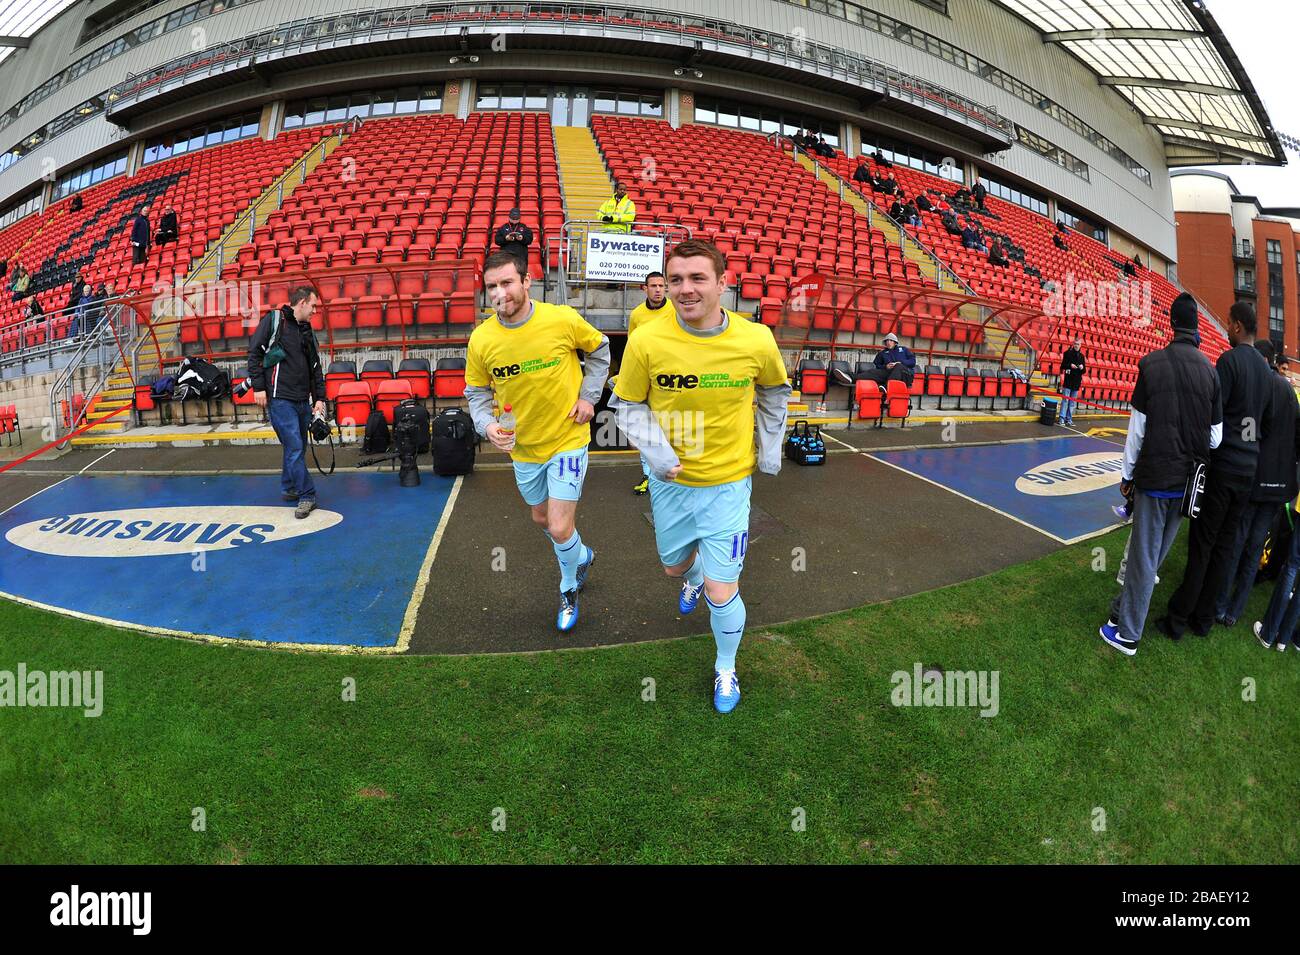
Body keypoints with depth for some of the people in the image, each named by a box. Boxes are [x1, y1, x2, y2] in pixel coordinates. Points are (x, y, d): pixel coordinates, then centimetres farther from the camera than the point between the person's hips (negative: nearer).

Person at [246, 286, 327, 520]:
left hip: (302, 400, 7)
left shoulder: (307, 331, 17)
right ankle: (307, 496, -4)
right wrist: (258, 386, -11)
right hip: (280, 398, -7)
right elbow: (254, 352, -6)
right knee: (295, 447, -9)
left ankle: (288, 488, 30)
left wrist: (319, 398, 11)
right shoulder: (274, 319, -2)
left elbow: (315, 367, 19)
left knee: (297, 447, 14)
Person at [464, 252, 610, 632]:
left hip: (567, 439, -4)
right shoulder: (481, 339, -13)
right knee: (542, 519, 23)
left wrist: (588, 396, -6)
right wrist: (487, 425, -20)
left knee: (560, 529, -8)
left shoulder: (562, 319, -19)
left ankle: (569, 589, 23)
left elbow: (599, 350, 1)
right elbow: (477, 392, 0)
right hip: (522, 446, 4)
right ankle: (582, 555, 54)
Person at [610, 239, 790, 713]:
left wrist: (770, 447, 7)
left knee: (721, 592, -3)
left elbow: (774, 391, 7)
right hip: (670, 480, 2)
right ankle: (694, 579, 65)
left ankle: (726, 668, 29)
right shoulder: (646, 341, -19)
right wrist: (655, 450, -18)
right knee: (675, 565, 24)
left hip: (728, 483, -2)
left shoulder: (757, 340, -16)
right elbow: (628, 404, -4)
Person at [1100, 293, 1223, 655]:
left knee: (1143, 557, 1)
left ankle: (1128, 634, 9)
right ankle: (1123, 609, 28)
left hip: (1154, 476, -4)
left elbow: (1137, 430, -8)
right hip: (1189, 481, 4)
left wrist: (1127, 474, 2)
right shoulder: (1211, 370, -1)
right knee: (1159, 551, 15)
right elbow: (1216, 436, 2)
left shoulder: (1151, 364, -11)